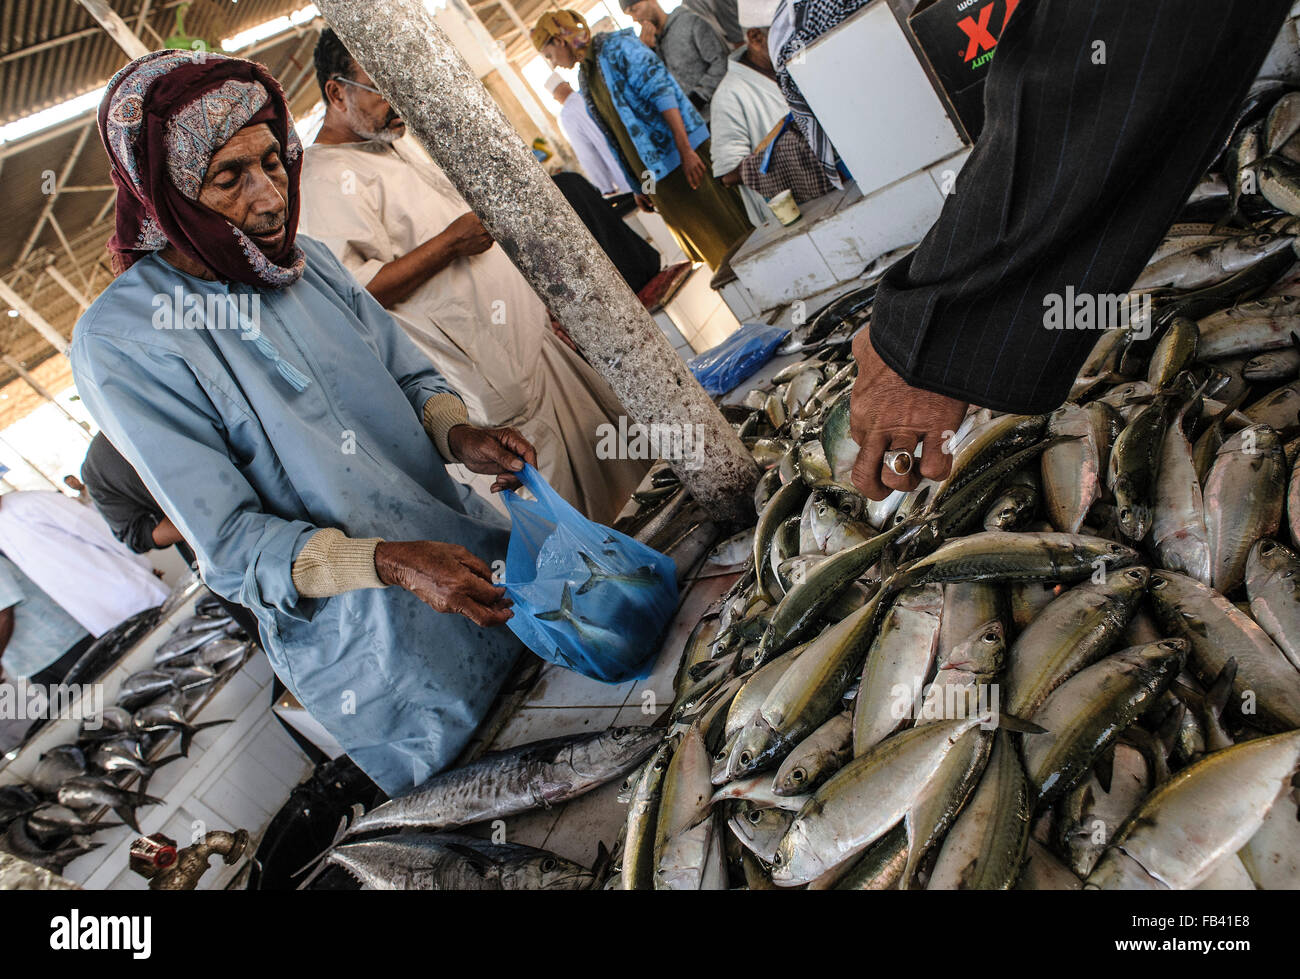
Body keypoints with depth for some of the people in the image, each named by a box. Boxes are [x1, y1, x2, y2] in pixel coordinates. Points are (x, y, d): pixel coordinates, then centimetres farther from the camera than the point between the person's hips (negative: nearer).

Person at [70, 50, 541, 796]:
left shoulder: (308, 262, -1)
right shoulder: (120, 340, -18)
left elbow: (410, 372, 8)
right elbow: (229, 543, -18)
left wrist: (458, 433, -16)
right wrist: (388, 562, -33)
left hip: (466, 540, 6)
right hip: (365, 642, -6)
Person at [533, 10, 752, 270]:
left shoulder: (615, 46, -6)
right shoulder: (585, 79, 18)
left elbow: (661, 89, -16)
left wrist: (686, 150, -23)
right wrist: (639, 187, 20)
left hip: (685, 155, -8)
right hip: (653, 176, 8)